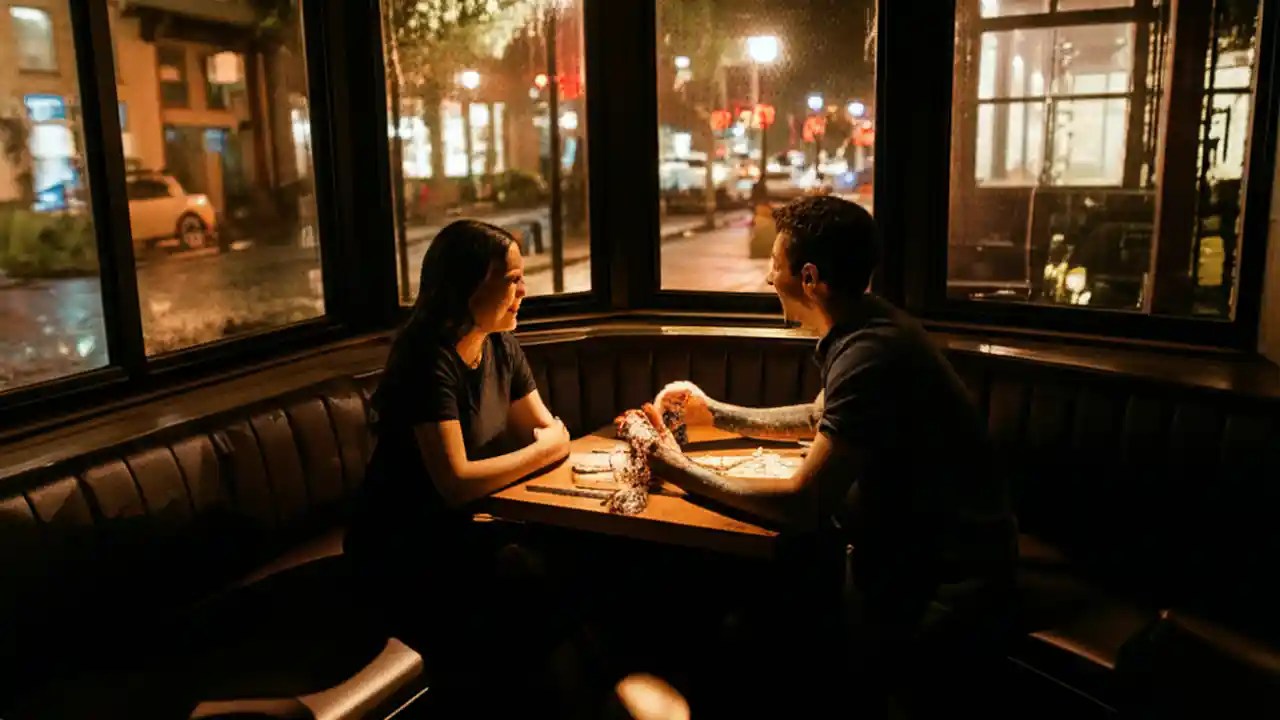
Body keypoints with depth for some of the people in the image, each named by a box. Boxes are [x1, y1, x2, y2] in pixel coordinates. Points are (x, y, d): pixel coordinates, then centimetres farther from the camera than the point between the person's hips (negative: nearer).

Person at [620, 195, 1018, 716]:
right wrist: (713, 413, 19)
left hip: (944, 587, -9)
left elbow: (803, 505, -25)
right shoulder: (866, 328, 5)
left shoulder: (870, 355, -26)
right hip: (907, 545, 9)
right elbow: (820, 420, 24)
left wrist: (678, 469, -15)